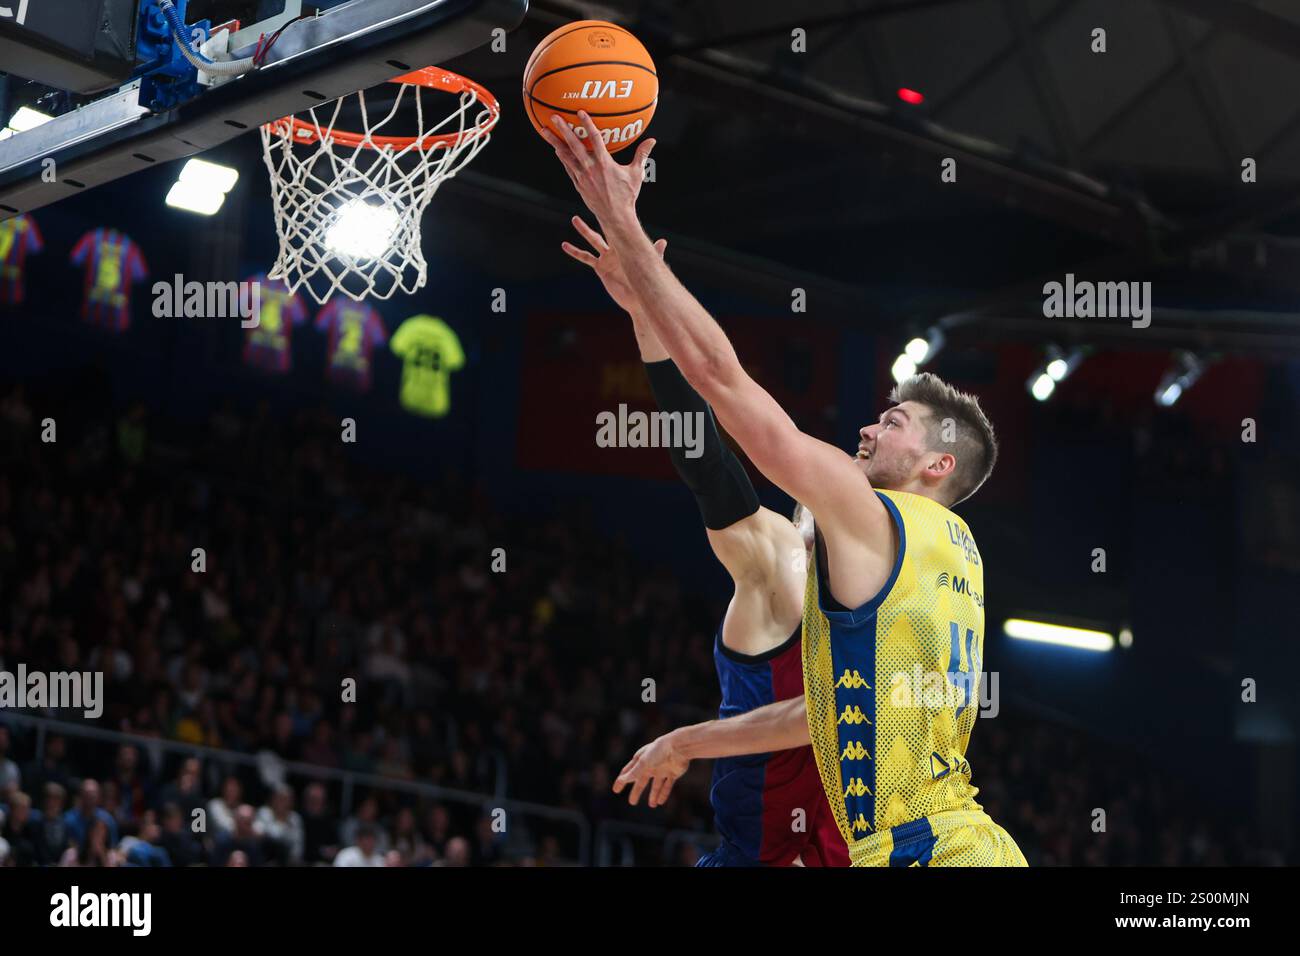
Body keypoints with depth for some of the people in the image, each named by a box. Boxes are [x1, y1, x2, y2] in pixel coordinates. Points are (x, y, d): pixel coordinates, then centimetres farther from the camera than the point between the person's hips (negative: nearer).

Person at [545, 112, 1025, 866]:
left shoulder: (874, 521, -6)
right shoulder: (953, 546, 19)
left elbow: (721, 375, -10)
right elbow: (840, 707, 27)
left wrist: (624, 226, -7)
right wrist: (694, 742, 36)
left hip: (924, 849, -9)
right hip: (965, 841, 9)